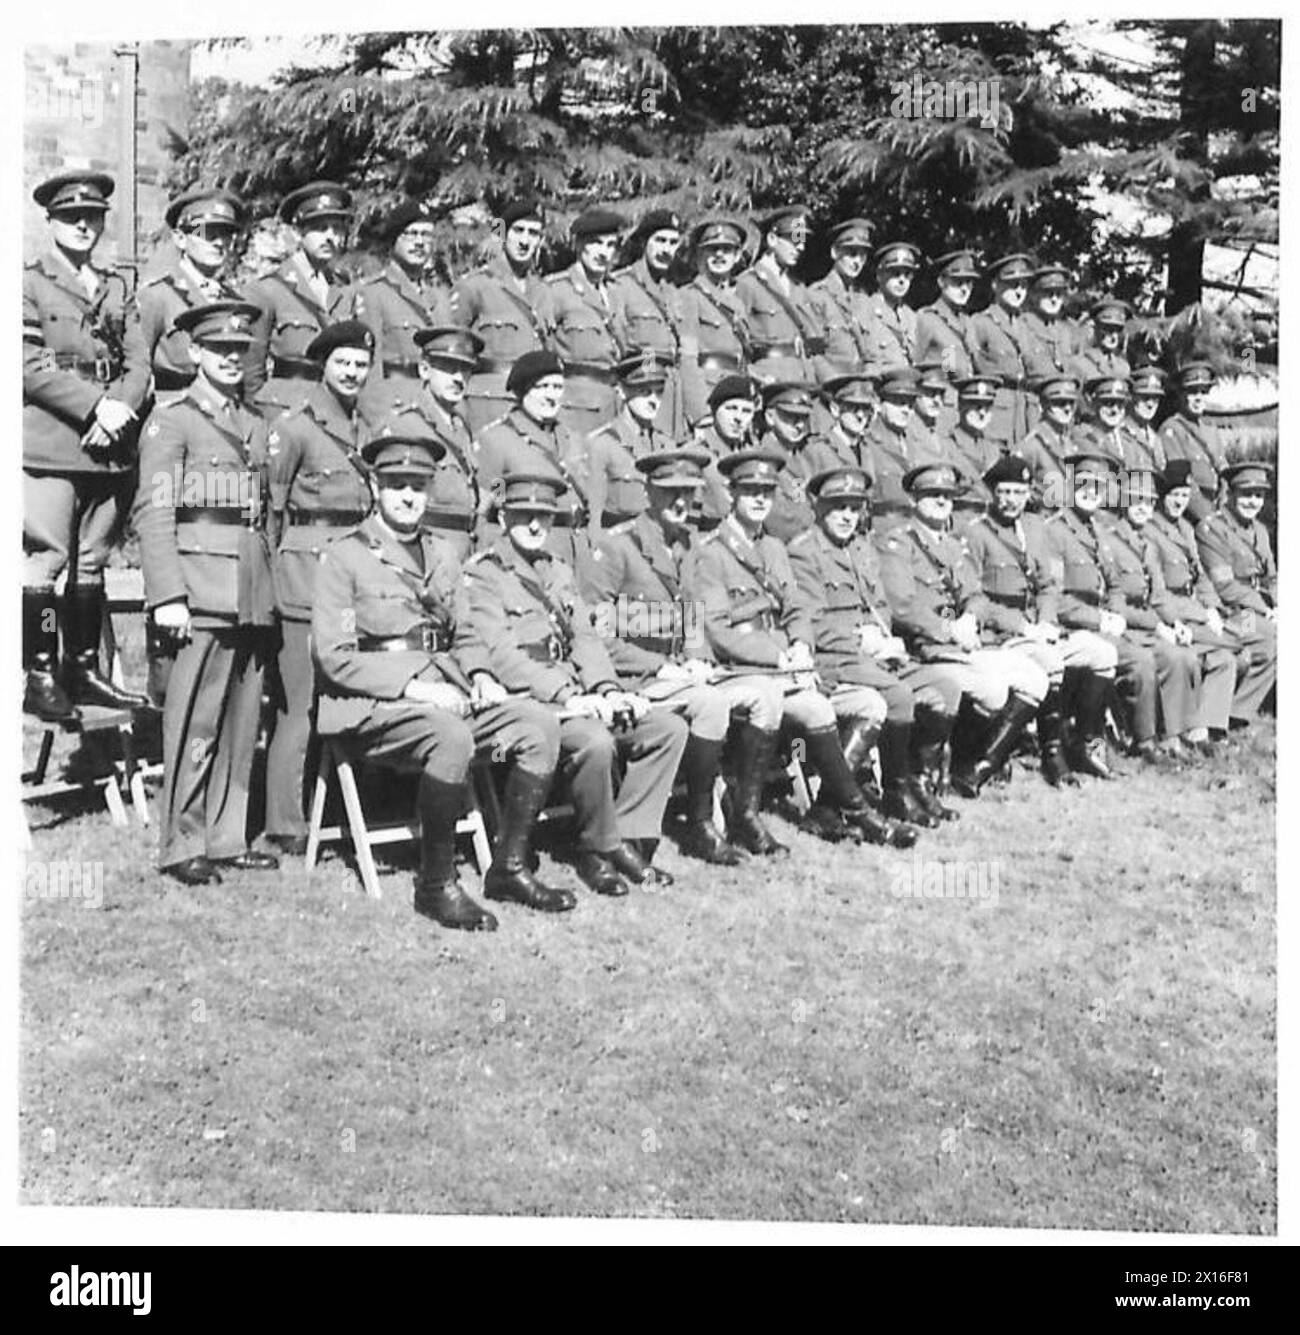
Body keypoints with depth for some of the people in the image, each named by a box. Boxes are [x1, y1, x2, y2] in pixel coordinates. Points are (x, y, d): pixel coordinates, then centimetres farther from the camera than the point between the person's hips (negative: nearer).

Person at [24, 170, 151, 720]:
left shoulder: (117, 290, 20)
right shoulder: (29, 282, 4)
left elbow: (139, 363, 11)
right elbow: (30, 366, -7)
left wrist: (120, 409, -8)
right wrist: (96, 405, -15)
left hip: (107, 447, 5)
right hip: (49, 443, -5)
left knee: (92, 562, 8)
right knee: (46, 559, -8)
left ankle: (85, 670, 14)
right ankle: (41, 676, -3)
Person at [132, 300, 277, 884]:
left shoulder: (255, 424, 19)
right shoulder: (171, 420, 0)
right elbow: (153, 513, -7)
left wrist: (271, 585, 12)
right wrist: (167, 596, -15)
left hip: (254, 594, 6)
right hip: (202, 589, -6)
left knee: (242, 722, 8)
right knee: (197, 721, -4)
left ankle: (226, 837, 17)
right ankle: (182, 845, 4)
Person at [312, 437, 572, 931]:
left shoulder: (442, 555, 18)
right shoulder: (344, 557, -2)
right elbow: (334, 658, -10)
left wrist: (481, 675, 0)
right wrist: (413, 686, -18)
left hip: (444, 692, 7)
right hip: (370, 706, -6)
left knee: (540, 724, -13)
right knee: (452, 738, -35)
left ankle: (509, 867, -4)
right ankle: (436, 885, -21)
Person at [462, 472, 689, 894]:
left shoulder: (559, 572, 23)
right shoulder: (480, 574, -2)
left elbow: (586, 638, 15)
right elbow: (499, 653, -14)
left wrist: (607, 688, -5)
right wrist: (566, 696, -22)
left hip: (576, 694, 8)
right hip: (524, 699, -8)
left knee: (669, 728, -9)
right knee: (595, 741, -34)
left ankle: (630, 838, -5)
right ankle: (599, 851, -12)